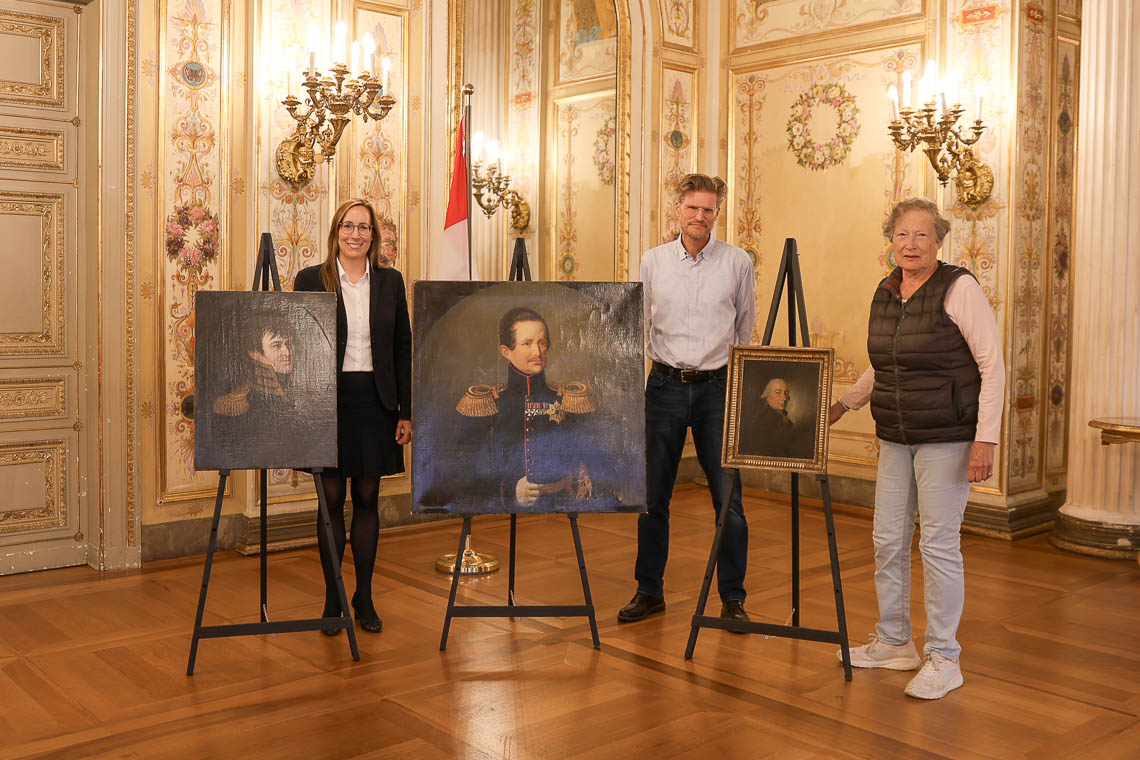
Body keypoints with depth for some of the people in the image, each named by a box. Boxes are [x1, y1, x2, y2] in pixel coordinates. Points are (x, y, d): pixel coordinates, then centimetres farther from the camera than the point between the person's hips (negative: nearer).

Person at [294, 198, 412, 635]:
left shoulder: (390, 282, 7)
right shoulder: (310, 281, 1)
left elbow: (403, 349, 7)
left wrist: (406, 411, 3)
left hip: (375, 401, 2)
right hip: (328, 401, -2)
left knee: (368, 498, 8)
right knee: (332, 499, 4)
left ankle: (365, 597, 19)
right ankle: (332, 598, 16)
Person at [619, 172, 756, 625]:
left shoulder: (738, 262, 3)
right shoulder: (652, 263, 6)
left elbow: (748, 332, 9)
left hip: (718, 388, -1)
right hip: (665, 387, 1)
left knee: (728, 498, -1)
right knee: (651, 495, 6)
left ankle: (733, 598, 13)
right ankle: (649, 591, 21)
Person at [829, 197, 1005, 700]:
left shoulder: (959, 288, -11)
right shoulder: (885, 293, 9)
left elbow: (993, 365, -12)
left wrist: (986, 438, -17)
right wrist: (844, 403, 16)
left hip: (947, 438, -7)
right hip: (896, 438, 7)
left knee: (938, 543, -4)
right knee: (888, 540, 10)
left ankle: (943, 659, 9)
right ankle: (894, 643, 26)